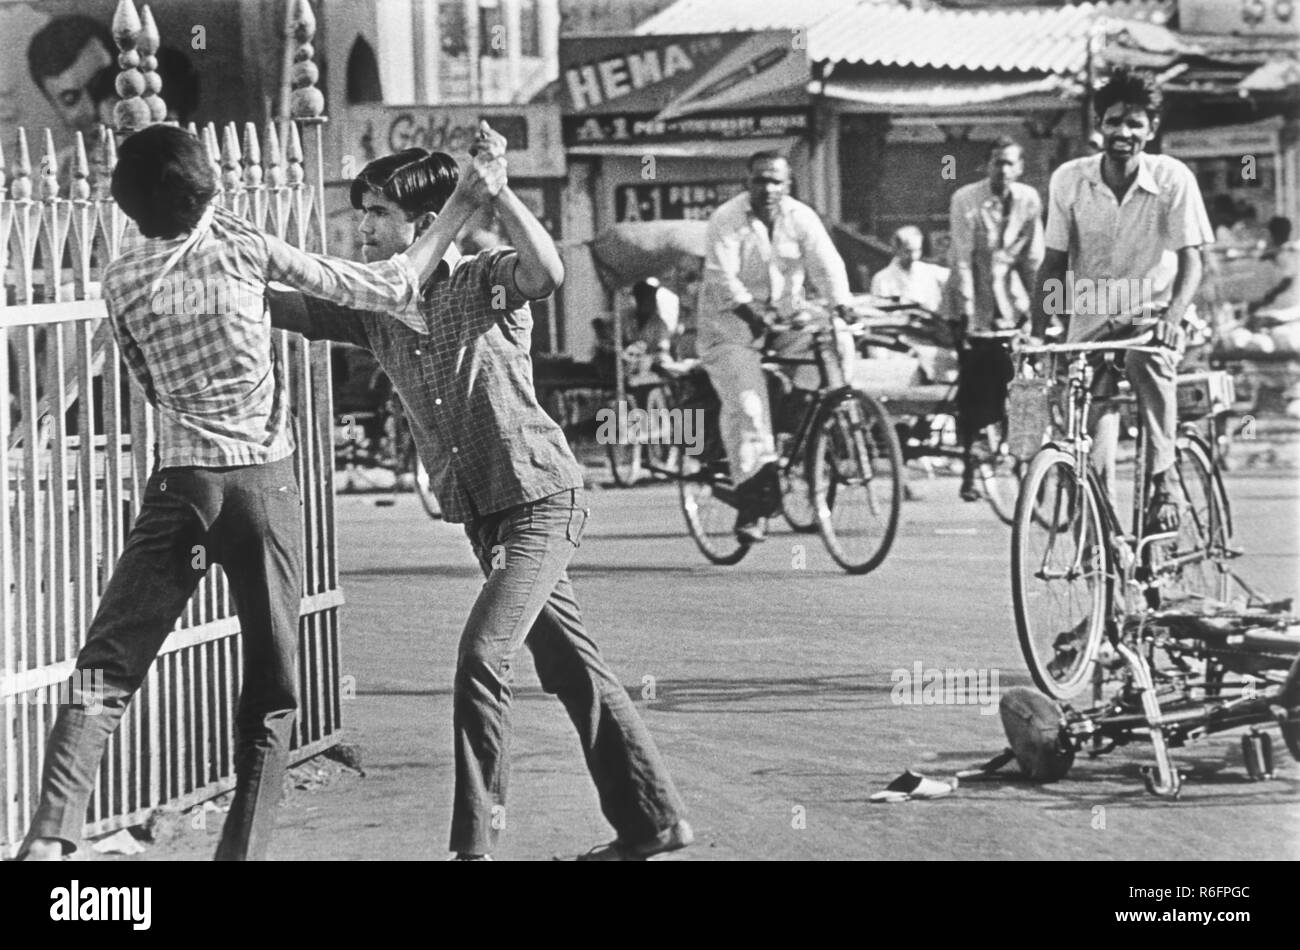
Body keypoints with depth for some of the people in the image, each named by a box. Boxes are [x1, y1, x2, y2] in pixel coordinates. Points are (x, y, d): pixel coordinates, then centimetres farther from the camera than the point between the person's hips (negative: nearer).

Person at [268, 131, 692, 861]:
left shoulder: (485, 280, -12)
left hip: (541, 499, -8)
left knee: (482, 657, -17)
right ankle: (652, 821, 22)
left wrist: (496, 189, -36)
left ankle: (476, 841, -12)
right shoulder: (375, 306, 7)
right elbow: (290, 309, -1)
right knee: (570, 666, 13)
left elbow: (547, 271, -33)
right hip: (483, 514, 8)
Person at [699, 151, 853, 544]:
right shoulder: (726, 220, -10)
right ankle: (752, 501, -19)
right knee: (746, 407, -18)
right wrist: (749, 313, -35)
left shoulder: (801, 218, 0)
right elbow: (722, 276, -21)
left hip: (785, 319, 5)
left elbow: (826, 264, -11)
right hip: (733, 325, -5)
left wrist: (843, 306, -28)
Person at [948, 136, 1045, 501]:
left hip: (1011, 306, 2)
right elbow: (962, 258, -12)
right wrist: (968, 309, -17)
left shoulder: (1029, 200, 0)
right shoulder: (966, 200, -8)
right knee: (971, 395, -3)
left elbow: (1034, 258, 2)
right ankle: (968, 471, 3)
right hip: (975, 308, -2)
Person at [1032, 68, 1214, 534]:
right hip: (1090, 327, 2)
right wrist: (1037, 333, -7)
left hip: (1149, 319, -2)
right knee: (1094, 463, -9)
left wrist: (1170, 318, -27)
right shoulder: (1069, 180, -5)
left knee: (1148, 357, -38)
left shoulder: (1173, 178, -9)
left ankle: (1163, 482, -25)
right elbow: (1053, 264, 2)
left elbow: (1190, 262, -10)